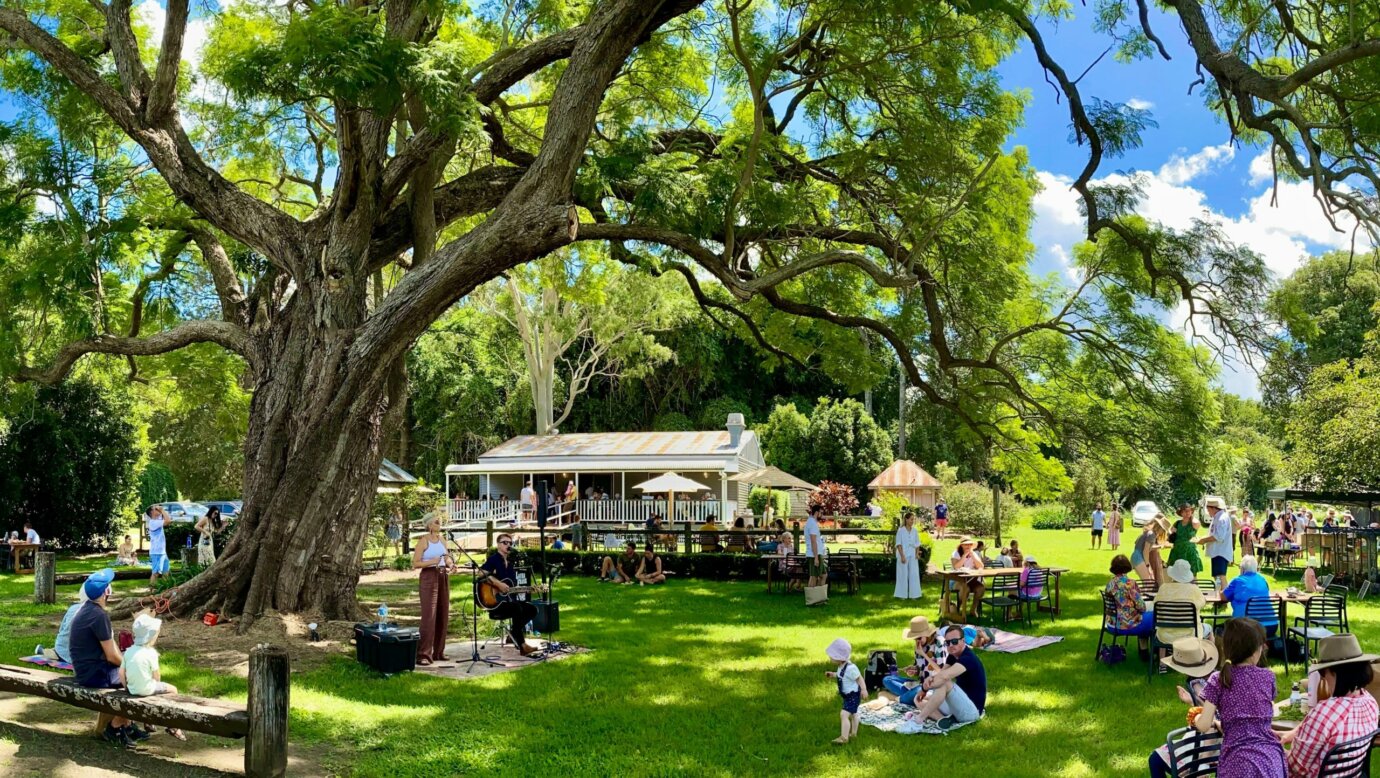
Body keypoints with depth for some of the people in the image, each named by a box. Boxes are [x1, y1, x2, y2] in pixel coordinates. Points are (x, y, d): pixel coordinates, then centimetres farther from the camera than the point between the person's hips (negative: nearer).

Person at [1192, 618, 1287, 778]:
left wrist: (1197, 718, 16)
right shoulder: (1268, 677, 4)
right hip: (1269, 759, 2)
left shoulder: (1218, 680, -3)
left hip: (1238, 762, -2)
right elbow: (1263, 718, 15)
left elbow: (1203, 726, -7)